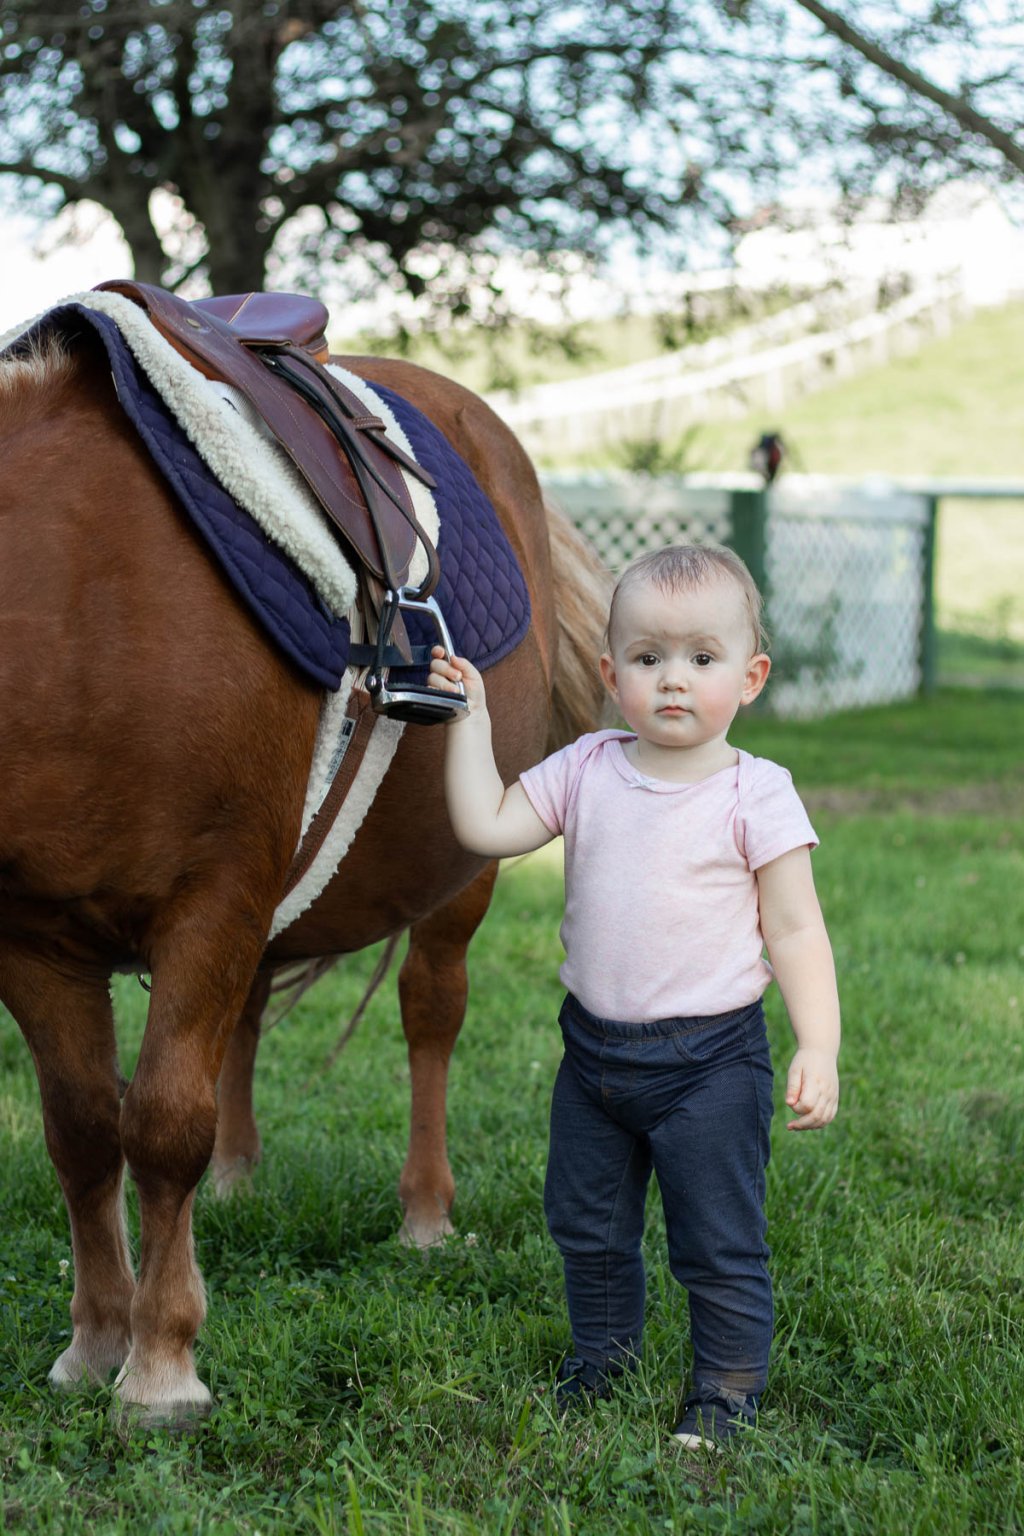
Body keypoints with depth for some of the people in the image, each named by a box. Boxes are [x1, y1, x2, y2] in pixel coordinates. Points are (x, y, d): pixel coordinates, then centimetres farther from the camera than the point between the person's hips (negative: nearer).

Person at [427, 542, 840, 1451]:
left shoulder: (756, 795, -11)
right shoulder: (587, 772, 1)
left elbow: (796, 933, -10)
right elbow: (485, 826, -3)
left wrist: (818, 1049, -18)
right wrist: (469, 717, -5)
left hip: (709, 1058, -5)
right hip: (594, 1050, 5)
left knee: (718, 1245, 3)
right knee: (587, 1228, 19)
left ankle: (728, 1392, 22)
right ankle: (602, 1358, 41)